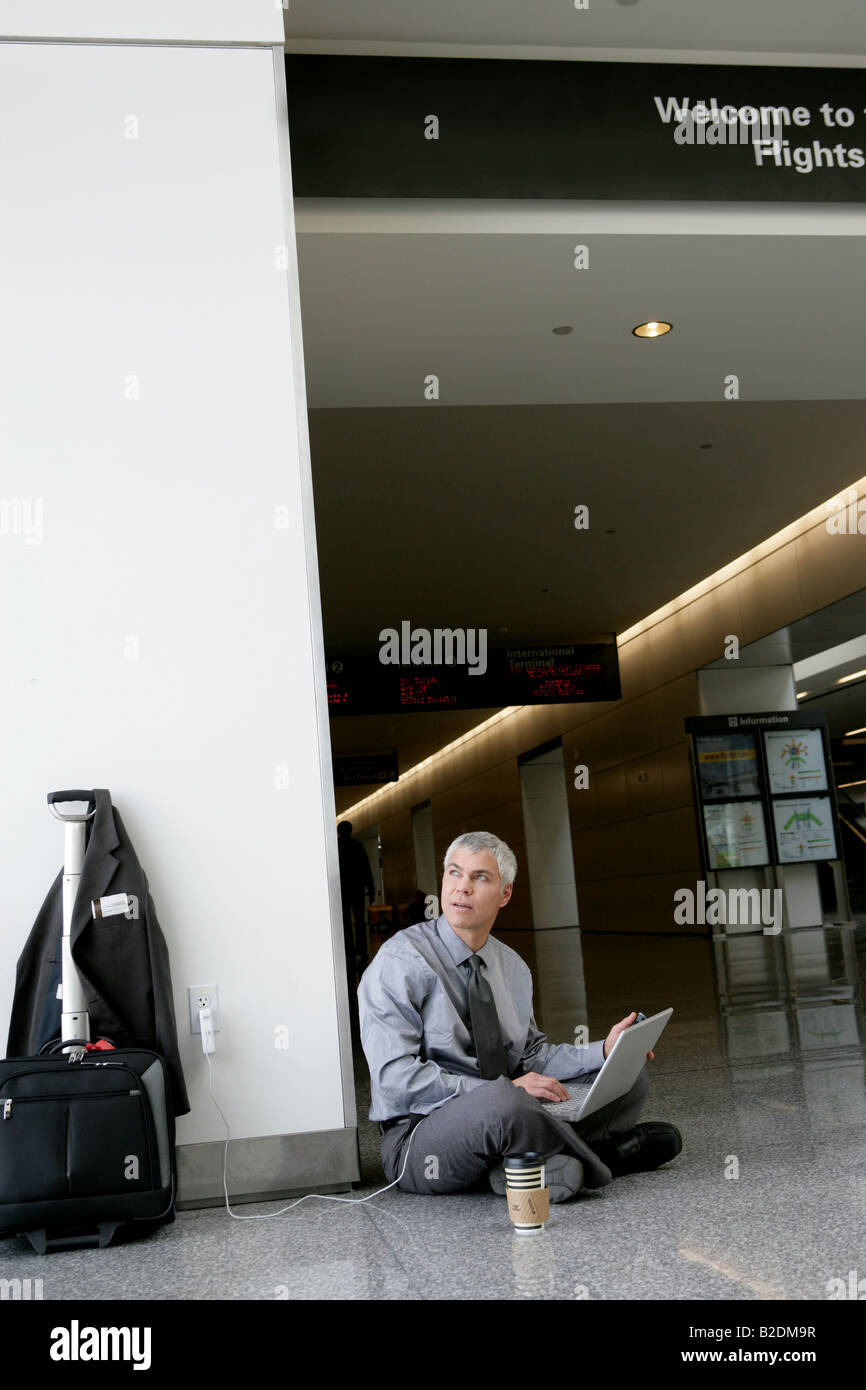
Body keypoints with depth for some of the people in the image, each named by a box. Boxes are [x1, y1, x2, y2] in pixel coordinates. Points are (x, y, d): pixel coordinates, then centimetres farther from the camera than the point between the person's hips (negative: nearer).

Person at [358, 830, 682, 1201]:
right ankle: (597, 1155, -12)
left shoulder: (513, 967, 12)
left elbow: (532, 1055, 15)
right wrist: (504, 1091, -24)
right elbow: (396, 1079, -20)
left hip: (503, 1117, 8)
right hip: (420, 1137, -7)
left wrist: (604, 1051, -2)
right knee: (500, 1104, -39)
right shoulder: (399, 962, -12)